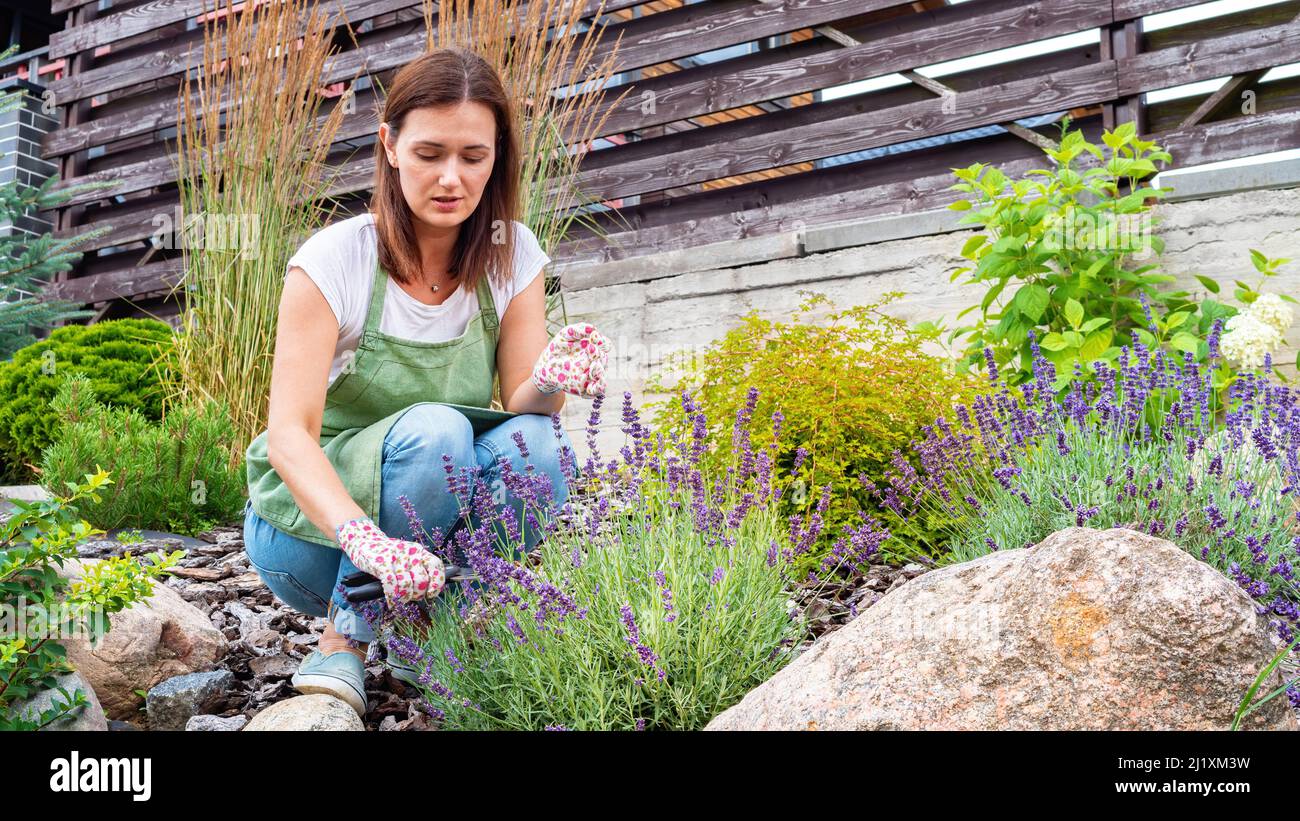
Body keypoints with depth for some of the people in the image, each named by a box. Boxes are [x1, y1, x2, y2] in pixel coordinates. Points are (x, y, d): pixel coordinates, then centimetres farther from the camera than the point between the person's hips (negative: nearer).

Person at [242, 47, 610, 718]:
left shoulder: (512, 255, -5)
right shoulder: (335, 259, -17)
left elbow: (519, 402, -10)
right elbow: (289, 433, -25)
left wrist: (549, 382, -35)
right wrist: (365, 540, -43)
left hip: (440, 525, 3)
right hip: (312, 529, -3)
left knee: (534, 444, -27)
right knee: (433, 430, -32)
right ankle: (343, 641, -12)